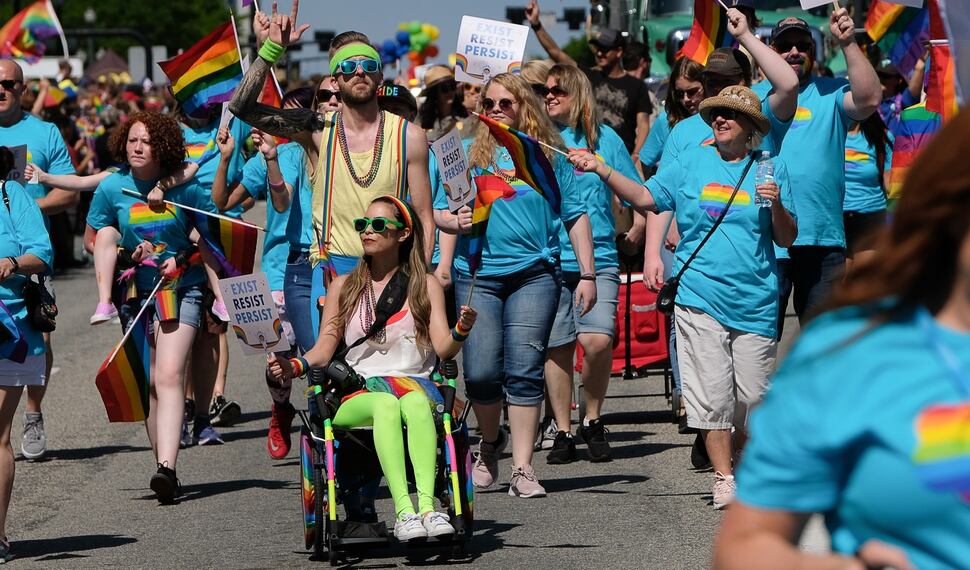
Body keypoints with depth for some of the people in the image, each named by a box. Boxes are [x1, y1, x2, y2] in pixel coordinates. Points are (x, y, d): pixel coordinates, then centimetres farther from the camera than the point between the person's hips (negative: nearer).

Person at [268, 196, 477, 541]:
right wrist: (295, 367, -10)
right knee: (386, 404, -37)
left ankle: (428, 508, -53)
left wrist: (461, 331, -21)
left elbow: (443, 349, 2)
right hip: (356, 394, 0)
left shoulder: (425, 286, 14)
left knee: (416, 402, -38)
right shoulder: (344, 286, 18)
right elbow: (324, 349, 11)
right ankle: (404, 512, -52)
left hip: (415, 384, 0)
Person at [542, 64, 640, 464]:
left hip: (598, 258, -1)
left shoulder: (603, 137, 7)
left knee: (597, 340, -16)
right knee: (557, 348, 3)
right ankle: (563, 432, 14)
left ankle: (593, 420, 4)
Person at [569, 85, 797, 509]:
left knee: (752, 396, 2)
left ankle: (741, 462, 24)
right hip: (700, 296, 0)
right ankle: (723, 479, -1)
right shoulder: (692, 163, 10)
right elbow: (644, 198, 7)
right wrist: (600, 168, -3)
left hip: (754, 300, 0)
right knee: (711, 394, -6)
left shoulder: (771, 169, 7)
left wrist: (777, 205, -12)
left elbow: (787, 239, 7)